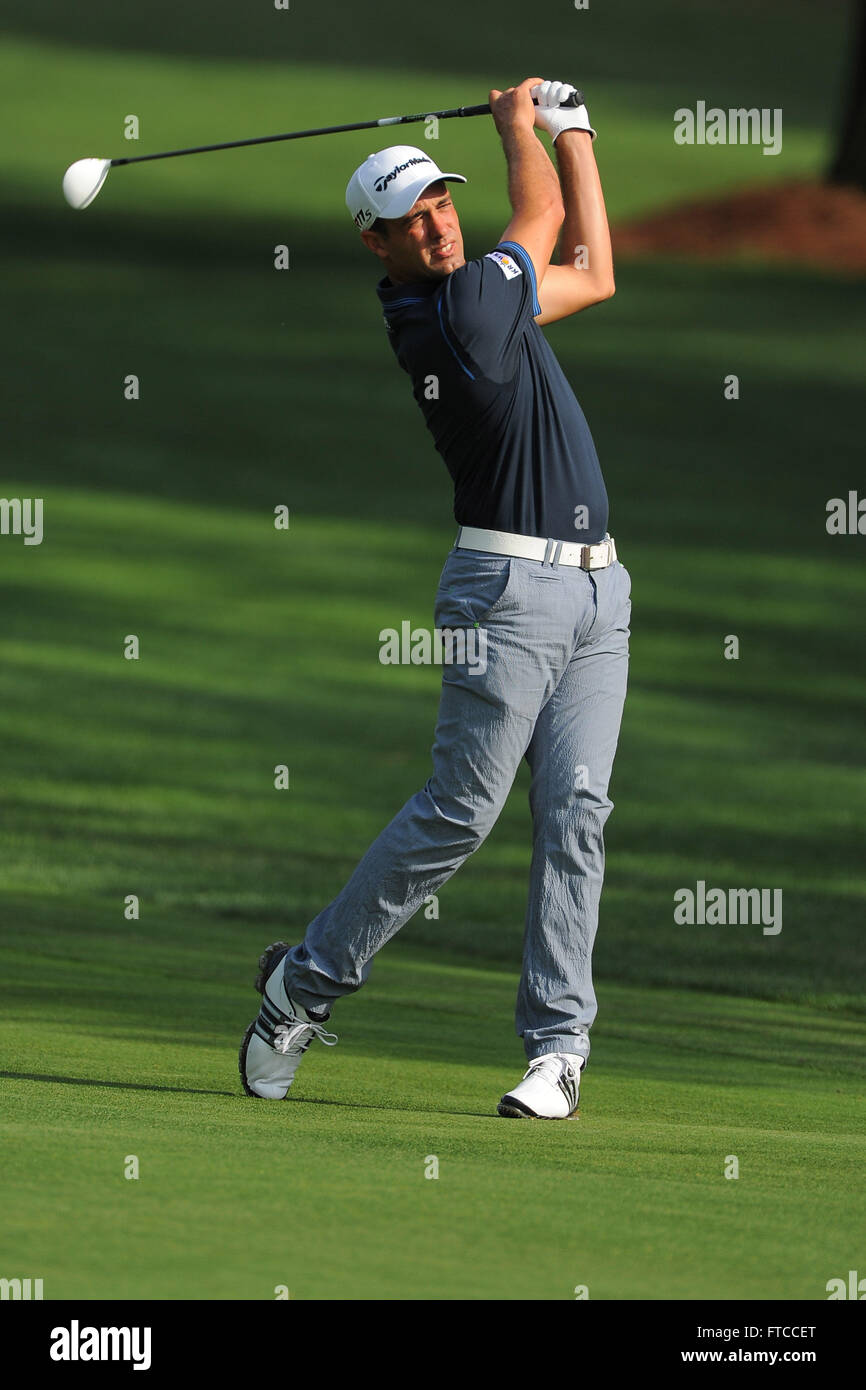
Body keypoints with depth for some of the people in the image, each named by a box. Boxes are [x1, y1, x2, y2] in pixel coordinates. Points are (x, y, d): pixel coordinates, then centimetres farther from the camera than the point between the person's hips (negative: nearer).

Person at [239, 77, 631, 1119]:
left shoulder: (460, 302, 12)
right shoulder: (450, 315, -15)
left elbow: (591, 275, 24)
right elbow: (541, 221, 0)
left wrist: (571, 134, 23)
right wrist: (518, 123, 18)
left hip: (595, 589, 8)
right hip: (509, 584, -8)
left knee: (575, 810, -2)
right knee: (460, 809, -9)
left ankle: (558, 1043, -4)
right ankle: (306, 981, 6)